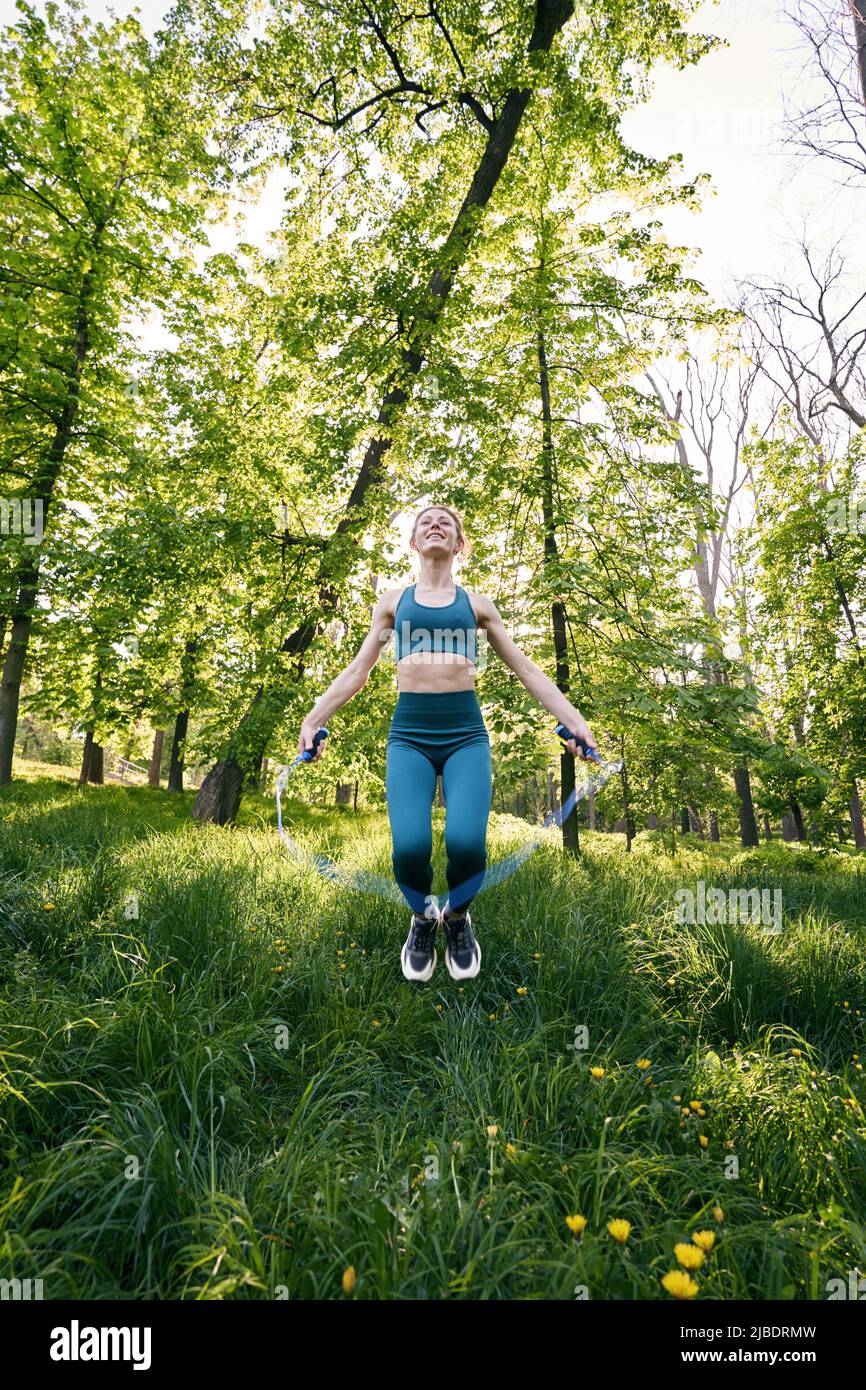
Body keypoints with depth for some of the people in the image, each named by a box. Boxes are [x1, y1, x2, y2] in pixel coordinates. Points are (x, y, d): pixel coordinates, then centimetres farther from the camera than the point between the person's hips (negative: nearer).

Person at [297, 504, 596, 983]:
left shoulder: (477, 604, 17)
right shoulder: (393, 601, 18)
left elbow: (526, 669, 16)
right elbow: (357, 671, 17)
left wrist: (573, 721, 7)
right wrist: (313, 720, 6)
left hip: (466, 733, 0)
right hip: (409, 734, 0)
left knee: (466, 844, -23)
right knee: (410, 848, -22)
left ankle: (457, 917, 13)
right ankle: (422, 918, 14)